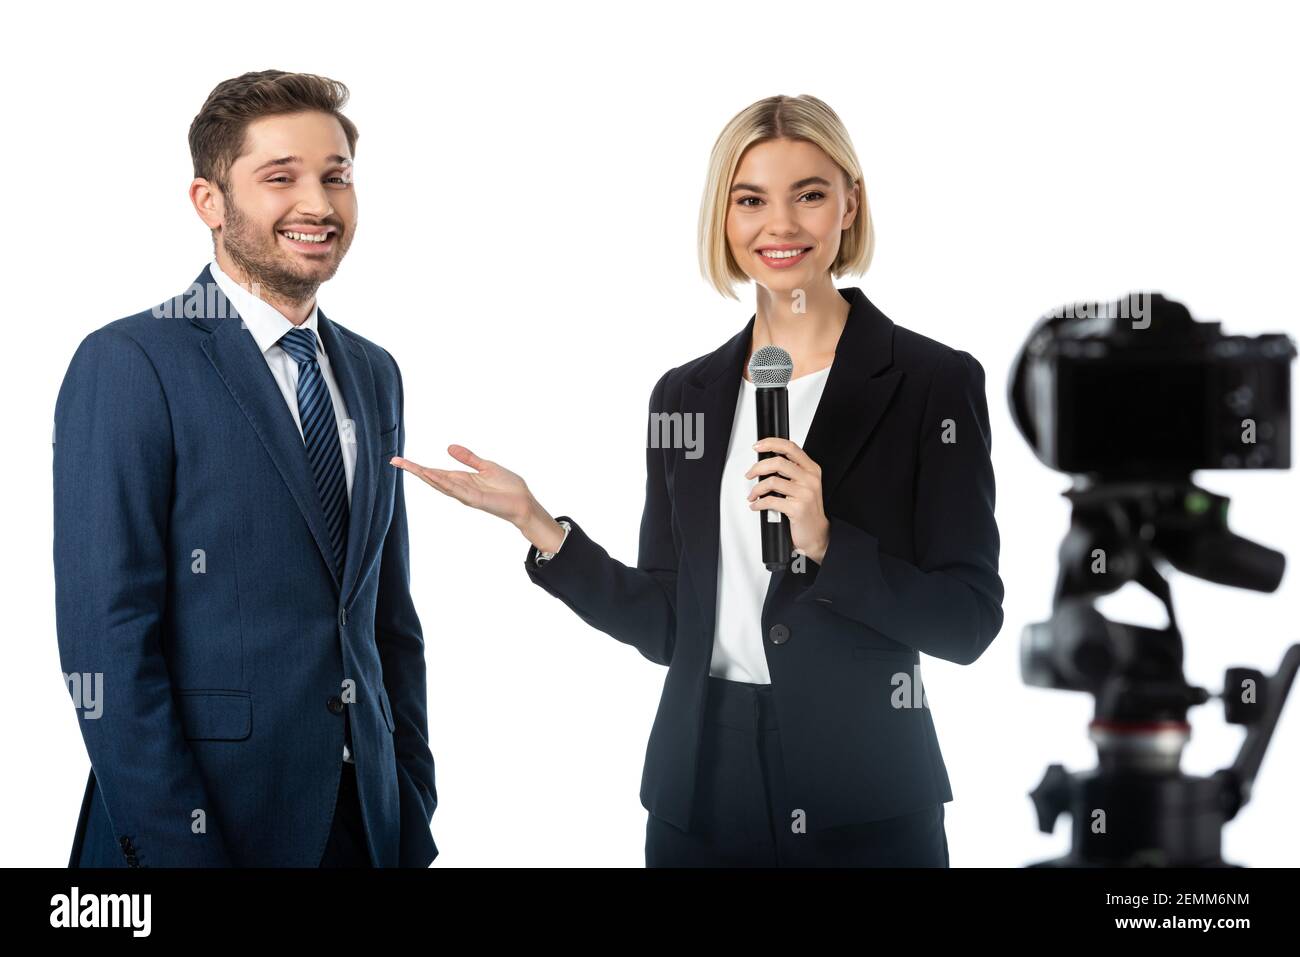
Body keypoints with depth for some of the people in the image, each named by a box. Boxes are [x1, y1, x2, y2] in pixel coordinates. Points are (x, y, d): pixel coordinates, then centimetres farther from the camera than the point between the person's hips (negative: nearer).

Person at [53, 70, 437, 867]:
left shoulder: (374, 375, 11)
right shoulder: (127, 366, -10)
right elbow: (106, 642, -14)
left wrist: (416, 813, 9)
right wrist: (176, 847, -17)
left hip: (367, 826, 6)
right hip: (207, 824, -6)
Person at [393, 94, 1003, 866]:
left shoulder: (934, 381, -6)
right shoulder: (686, 395, 7)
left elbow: (969, 621, -9)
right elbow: (667, 625, 6)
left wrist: (826, 543, -21)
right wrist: (536, 524, -3)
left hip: (865, 806, -3)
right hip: (701, 794, 4)